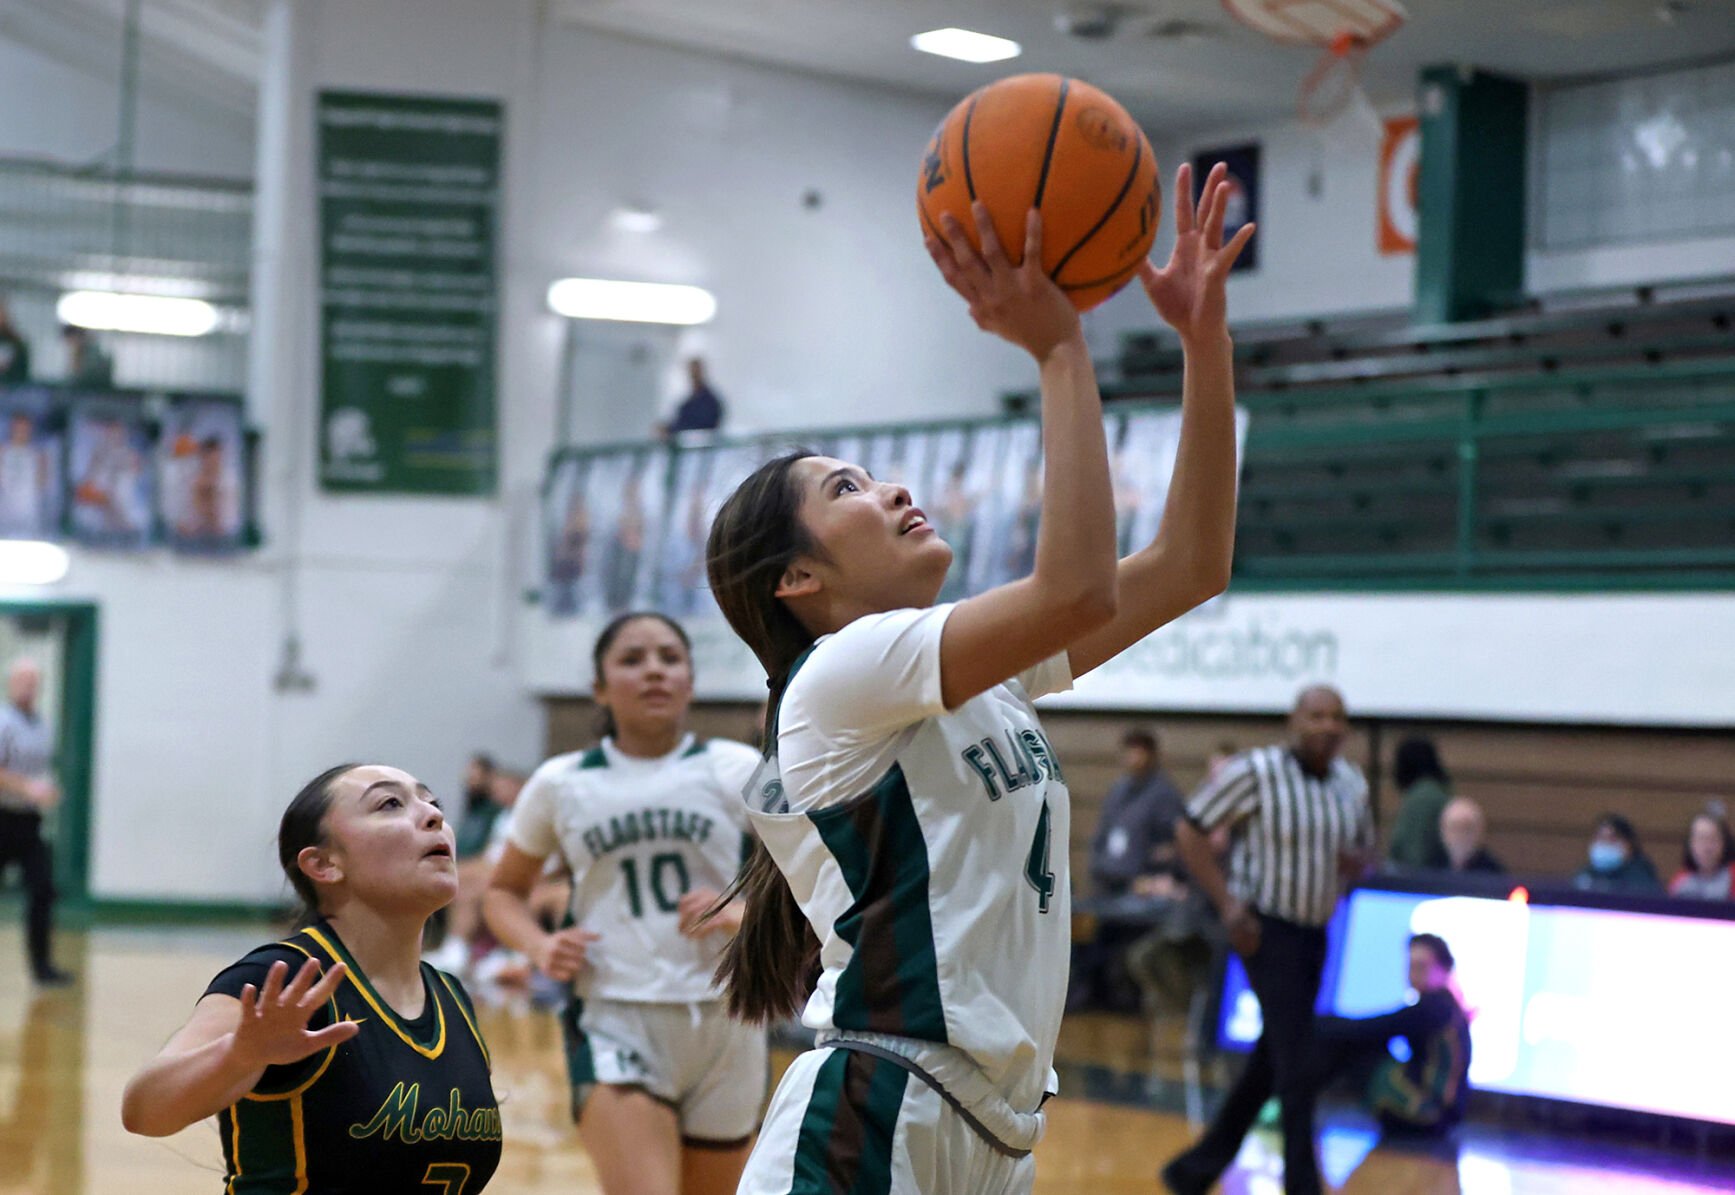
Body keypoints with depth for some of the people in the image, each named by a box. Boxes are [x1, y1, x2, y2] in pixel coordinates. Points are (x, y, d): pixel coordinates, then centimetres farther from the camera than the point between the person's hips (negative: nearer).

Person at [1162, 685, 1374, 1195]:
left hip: (1317, 933, 7)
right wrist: (1228, 903, -14)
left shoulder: (1352, 784, 5)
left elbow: (1364, 845, 21)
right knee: (1298, 1064, -11)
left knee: (1269, 1064, 13)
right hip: (1267, 931, -7)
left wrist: (1354, 860, -5)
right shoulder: (1255, 771, -14)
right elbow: (1189, 832, -9)